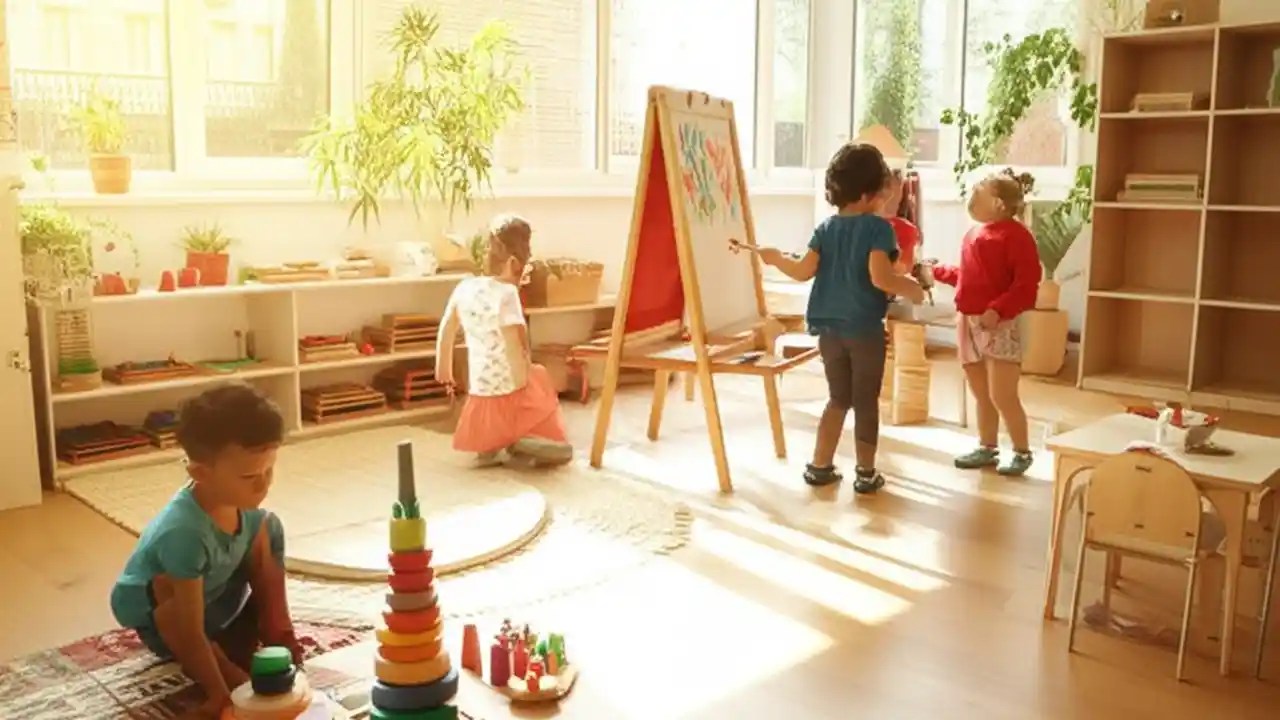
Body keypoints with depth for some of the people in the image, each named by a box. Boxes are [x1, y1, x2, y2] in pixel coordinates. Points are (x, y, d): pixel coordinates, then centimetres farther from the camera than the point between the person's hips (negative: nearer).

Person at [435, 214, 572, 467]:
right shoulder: (506, 293, -21)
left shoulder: (464, 287, 2)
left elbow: (446, 330, 13)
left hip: (480, 384, 7)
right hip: (509, 385, -7)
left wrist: (444, 366, 26)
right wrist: (523, 382, -20)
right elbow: (512, 342, -29)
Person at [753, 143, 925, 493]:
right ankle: (866, 473, 14)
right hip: (865, 328, -5)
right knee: (866, 401, 7)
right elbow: (880, 277, -21)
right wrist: (912, 287, -5)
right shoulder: (878, 227, -11)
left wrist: (775, 257, 17)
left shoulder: (826, 227, 5)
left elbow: (804, 270, 0)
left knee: (839, 397, 18)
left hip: (829, 327, 5)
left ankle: (820, 466, 19)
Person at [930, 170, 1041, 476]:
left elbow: (1026, 285, -17)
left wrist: (997, 310, -27)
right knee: (981, 395, 13)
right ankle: (987, 448, 24)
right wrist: (938, 271, 27)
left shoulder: (1015, 234, -11)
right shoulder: (973, 234, 15)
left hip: (999, 325, -8)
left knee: (1002, 396, -7)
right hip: (968, 322, 8)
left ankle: (1022, 452, 8)